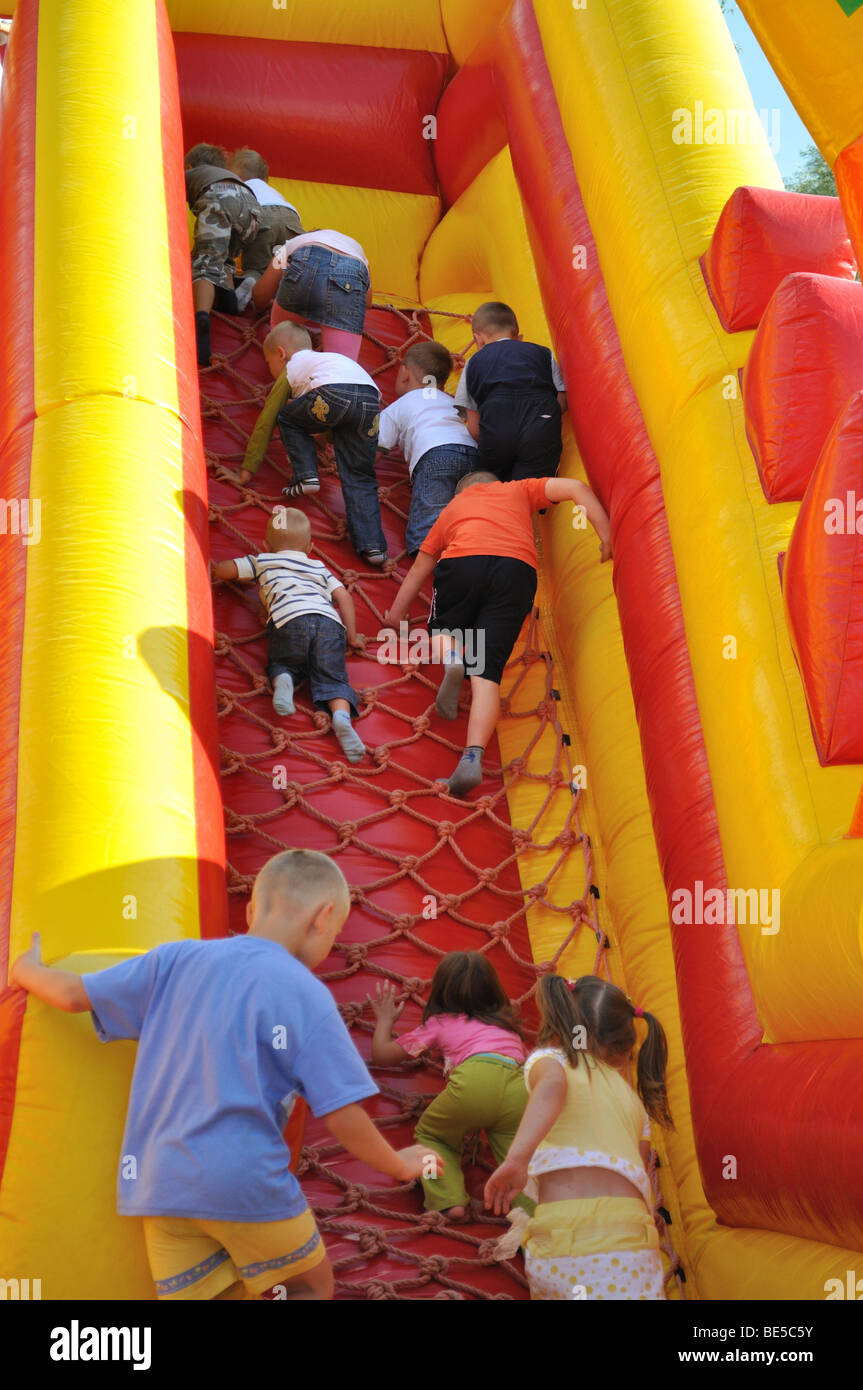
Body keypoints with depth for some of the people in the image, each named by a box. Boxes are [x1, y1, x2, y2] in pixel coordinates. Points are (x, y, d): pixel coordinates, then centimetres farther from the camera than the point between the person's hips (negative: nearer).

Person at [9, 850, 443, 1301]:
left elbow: (74, 995, 11)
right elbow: (342, 1116, -8)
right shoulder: (307, 996, -7)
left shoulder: (175, 959, 6)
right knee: (313, 1286, 17)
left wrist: (28, 971, 32)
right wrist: (399, 1164, 9)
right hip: (248, 1180, -5)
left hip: (157, 1183, 5)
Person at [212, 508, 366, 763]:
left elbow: (219, 570, 32)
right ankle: (342, 715, -34)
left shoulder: (262, 562, 31)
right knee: (332, 678, -2)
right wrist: (351, 636, 27)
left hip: (291, 620, -2)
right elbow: (343, 596, 25)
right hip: (330, 624, 2)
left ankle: (283, 681, -19)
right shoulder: (319, 568, 37)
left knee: (281, 665, 18)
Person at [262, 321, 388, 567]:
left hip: (333, 394, -6)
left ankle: (306, 477, 12)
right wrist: (326, 442, 72)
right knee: (359, 479, 8)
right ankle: (372, 544, -5)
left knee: (287, 419, 22)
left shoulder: (292, 367, 27)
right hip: (371, 399, 6)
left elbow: (265, 423, 31)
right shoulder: (324, 359, 45)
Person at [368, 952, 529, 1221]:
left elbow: (382, 1054, 34)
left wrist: (385, 1020, 53)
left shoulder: (439, 1022, 28)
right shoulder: (508, 1022, 36)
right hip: (520, 1086, 2)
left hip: (474, 1080, -2)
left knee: (430, 1135, 21)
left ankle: (450, 1201, 1)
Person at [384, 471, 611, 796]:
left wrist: (396, 614, 49)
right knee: (487, 671, -4)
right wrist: (607, 538, 19)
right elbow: (575, 487, 22)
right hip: (517, 567, 0)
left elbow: (419, 568, 40)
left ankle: (450, 657, -7)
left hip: (460, 562, 0)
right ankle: (473, 757, -24)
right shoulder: (517, 490, 35)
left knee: (442, 630, 29)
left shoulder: (452, 508, 36)